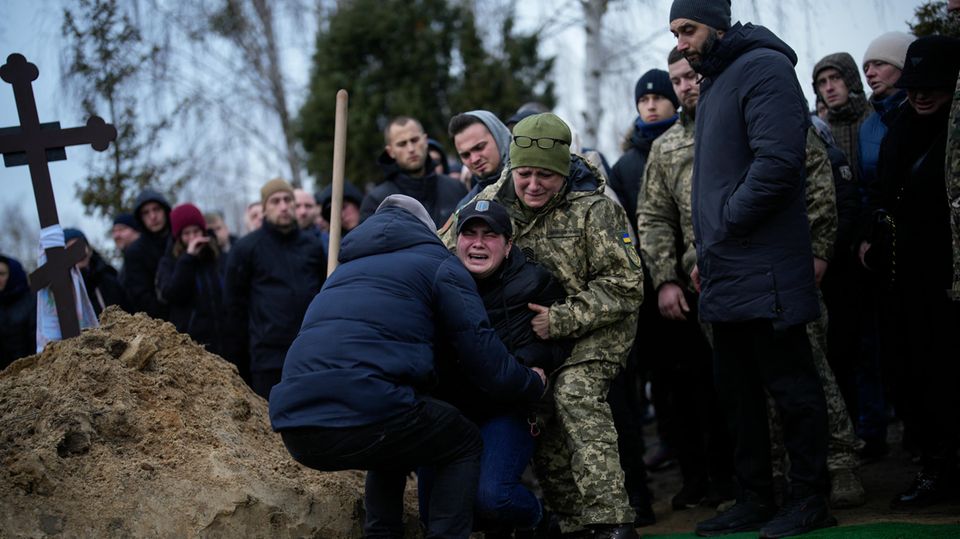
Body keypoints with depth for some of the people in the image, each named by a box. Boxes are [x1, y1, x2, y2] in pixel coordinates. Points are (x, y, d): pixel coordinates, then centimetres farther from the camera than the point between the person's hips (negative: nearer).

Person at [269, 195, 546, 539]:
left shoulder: (347, 269, 33)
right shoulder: (439, 265, 13)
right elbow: (483, 355, 7)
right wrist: (532, 384, 26)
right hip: (364, 416, -7)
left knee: (394, 447, 36)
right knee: (463, 445, 19)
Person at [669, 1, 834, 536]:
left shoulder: (764, 68, -10)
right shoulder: (714, 82, 19)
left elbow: (778, 160, -22)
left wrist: (728, 224, -15)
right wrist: (707, 252, 17)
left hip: (765, 270, -10)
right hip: (725, 274, 10)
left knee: (789, 382, -2)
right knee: (738, 390, 12)